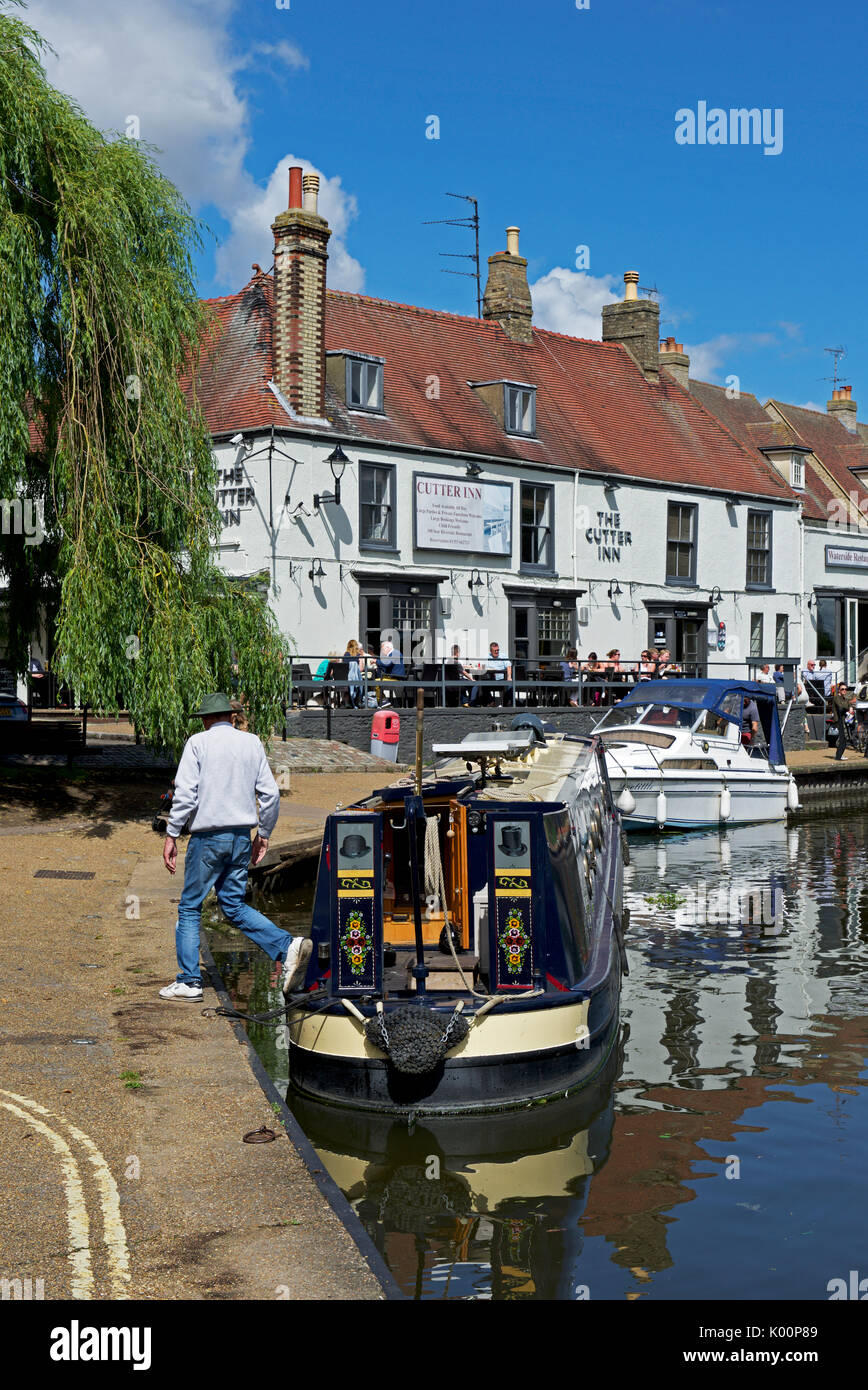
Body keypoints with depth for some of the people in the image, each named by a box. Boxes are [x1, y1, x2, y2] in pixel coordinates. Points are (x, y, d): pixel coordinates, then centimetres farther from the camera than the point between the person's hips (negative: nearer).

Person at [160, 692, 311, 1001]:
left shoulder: (197, 743, -3)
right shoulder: (252, 742, 9)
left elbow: (185, 793, -11)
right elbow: (270, 793, 7)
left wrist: (171, 835, -5)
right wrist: (263, 834, 16)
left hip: (208, 836, -4)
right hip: (241, 836, 5)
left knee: (190, 907, 7)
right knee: (234, 905, 13)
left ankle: (188, 981, 7)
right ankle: (288, 946, -5)